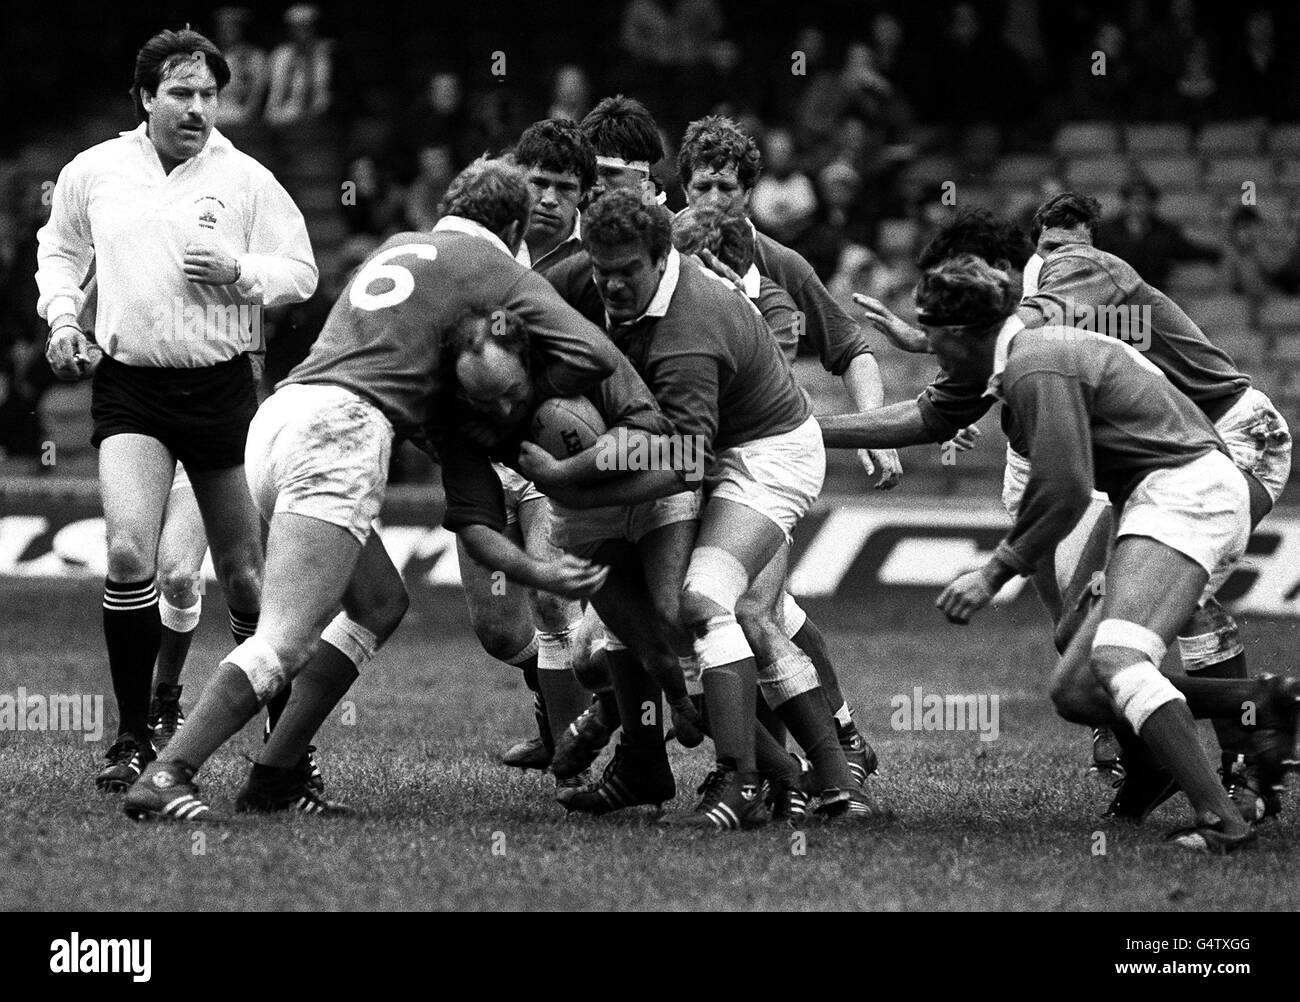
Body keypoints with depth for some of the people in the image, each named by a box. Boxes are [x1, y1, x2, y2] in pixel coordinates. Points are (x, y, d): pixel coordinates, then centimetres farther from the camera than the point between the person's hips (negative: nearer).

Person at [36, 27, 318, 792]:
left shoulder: (247, 181, -1)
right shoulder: (94, 172, 5)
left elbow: (302, 273, 3)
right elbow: (60, 251, 22)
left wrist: (239, 271, -14)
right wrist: (61, 318, 6)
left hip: (222, 386, 0)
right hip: (129, 388, 0)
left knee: (247, 577, 5)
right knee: (129, 553, -18)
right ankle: (134, 739, -8)